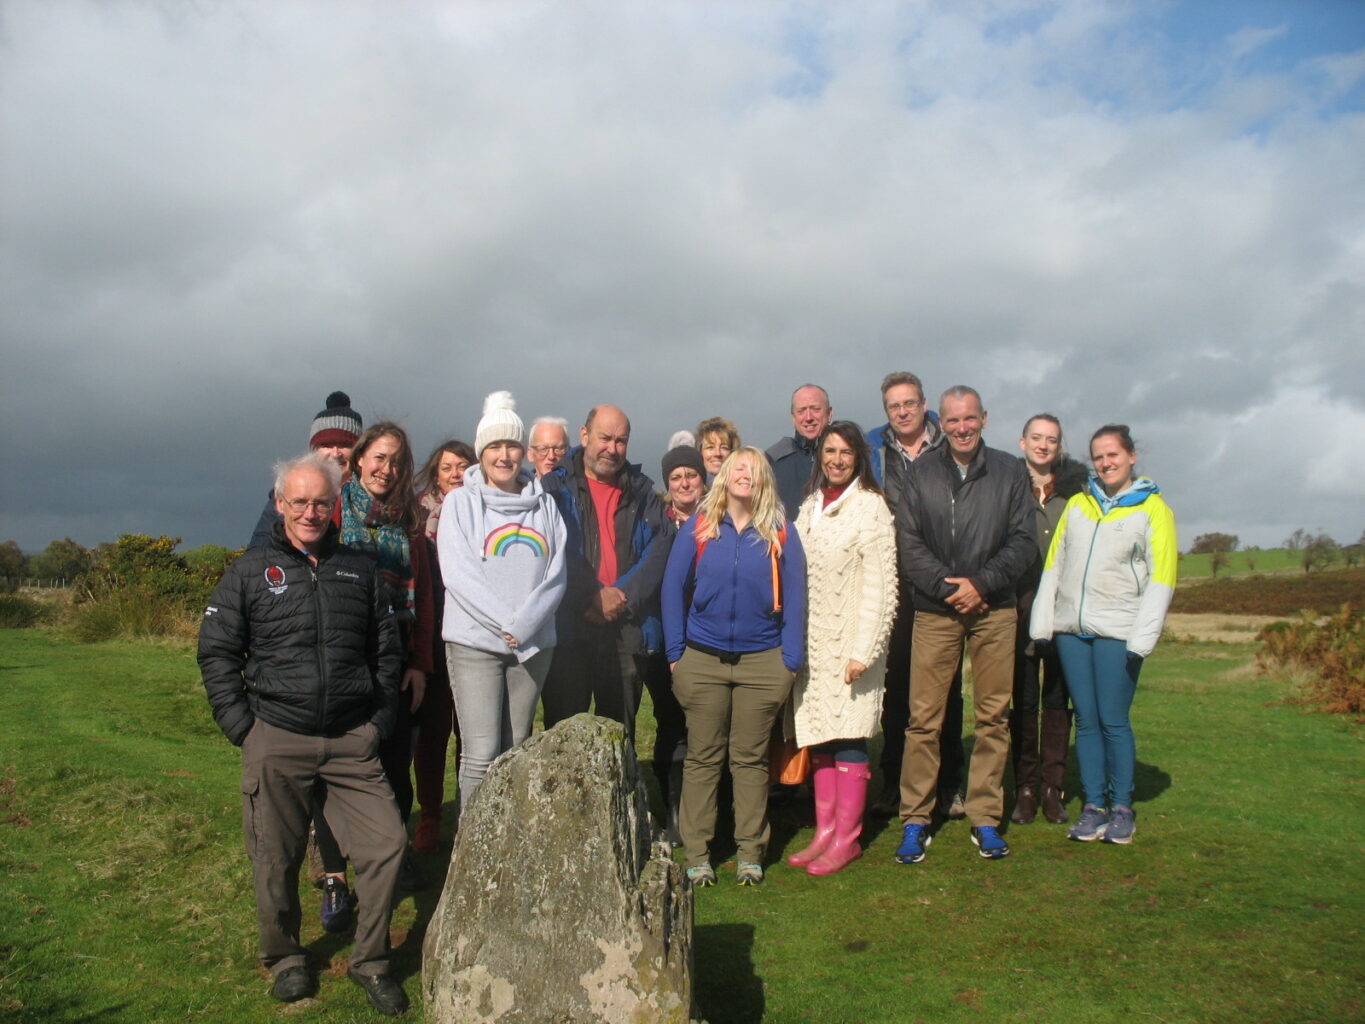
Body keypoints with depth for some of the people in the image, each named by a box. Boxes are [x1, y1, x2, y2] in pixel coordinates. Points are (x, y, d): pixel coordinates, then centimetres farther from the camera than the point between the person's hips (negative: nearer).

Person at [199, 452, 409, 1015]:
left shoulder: (359, 570, 11)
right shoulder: (249, 571, 5)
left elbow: (387, 650, 15)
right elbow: (216, 652, 5)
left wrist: (380, 720, 7)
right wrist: (241, 726, -3)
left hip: (353, 741, 2)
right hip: (276, 741, -1)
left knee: (386, 844, -5)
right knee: (277, 860, 7)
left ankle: (370, 961, 14)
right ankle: (284, 956, 32)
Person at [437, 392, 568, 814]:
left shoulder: (544, 505, 11)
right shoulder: (461, 502, 4)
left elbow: (556, 573, 3)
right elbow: (457, 573, -6)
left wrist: (524, 624, -11)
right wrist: (505, 623, -13)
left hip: (534, 644, 3)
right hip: (475, 641, -3)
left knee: (515, 753, 7)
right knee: (481, 754, -7)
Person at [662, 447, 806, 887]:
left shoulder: (781, 534, 2)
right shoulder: (697, 528, 1)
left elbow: (794, 599, 2)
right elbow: (673, 589, 3)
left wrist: (791, 661, -3)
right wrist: (675, 653, -1)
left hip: (762, 662, 0)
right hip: (702, 659, 0)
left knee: (751, 759, 9)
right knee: (702, 758, 7)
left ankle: (751, 853, 21)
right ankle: (696, 854, 17)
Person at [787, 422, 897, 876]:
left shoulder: (870, 507, -7)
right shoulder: (810, 507, 13)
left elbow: (881, 588, -11)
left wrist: (862, 651, -16)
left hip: (850, 642, -6)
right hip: (813, 643, 6)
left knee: (848, 739, -1)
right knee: (818, 740, 9)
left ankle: (846, 840, 10)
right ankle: (824, 833, 19)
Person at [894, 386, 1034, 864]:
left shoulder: (1009, 471, 8)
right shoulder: (922, 471, 7)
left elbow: (1023, 541, 3)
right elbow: (908, 541, 2)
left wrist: (980, 584, -9)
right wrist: (944, 585, -11)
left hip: (994, 610, 1)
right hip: (934, 610, -1)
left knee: (994, 717, 5)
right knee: (924, 719, -1)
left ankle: (985, 819, 17)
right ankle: (915, 820, 9)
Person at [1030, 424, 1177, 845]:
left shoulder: (1153, 508, 3)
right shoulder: (1077, 504, 13)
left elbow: (1161, 577, -3)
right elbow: (1053, 564, 12)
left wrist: (1143, 637, -11)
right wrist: (1042, 622, 4)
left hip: (1117, 631, -3)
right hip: (1071, 629, 3)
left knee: (1113, 720, -2)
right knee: (1085, 720, 6)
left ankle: (1122, 807, 12)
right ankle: (1093, 805, 14)